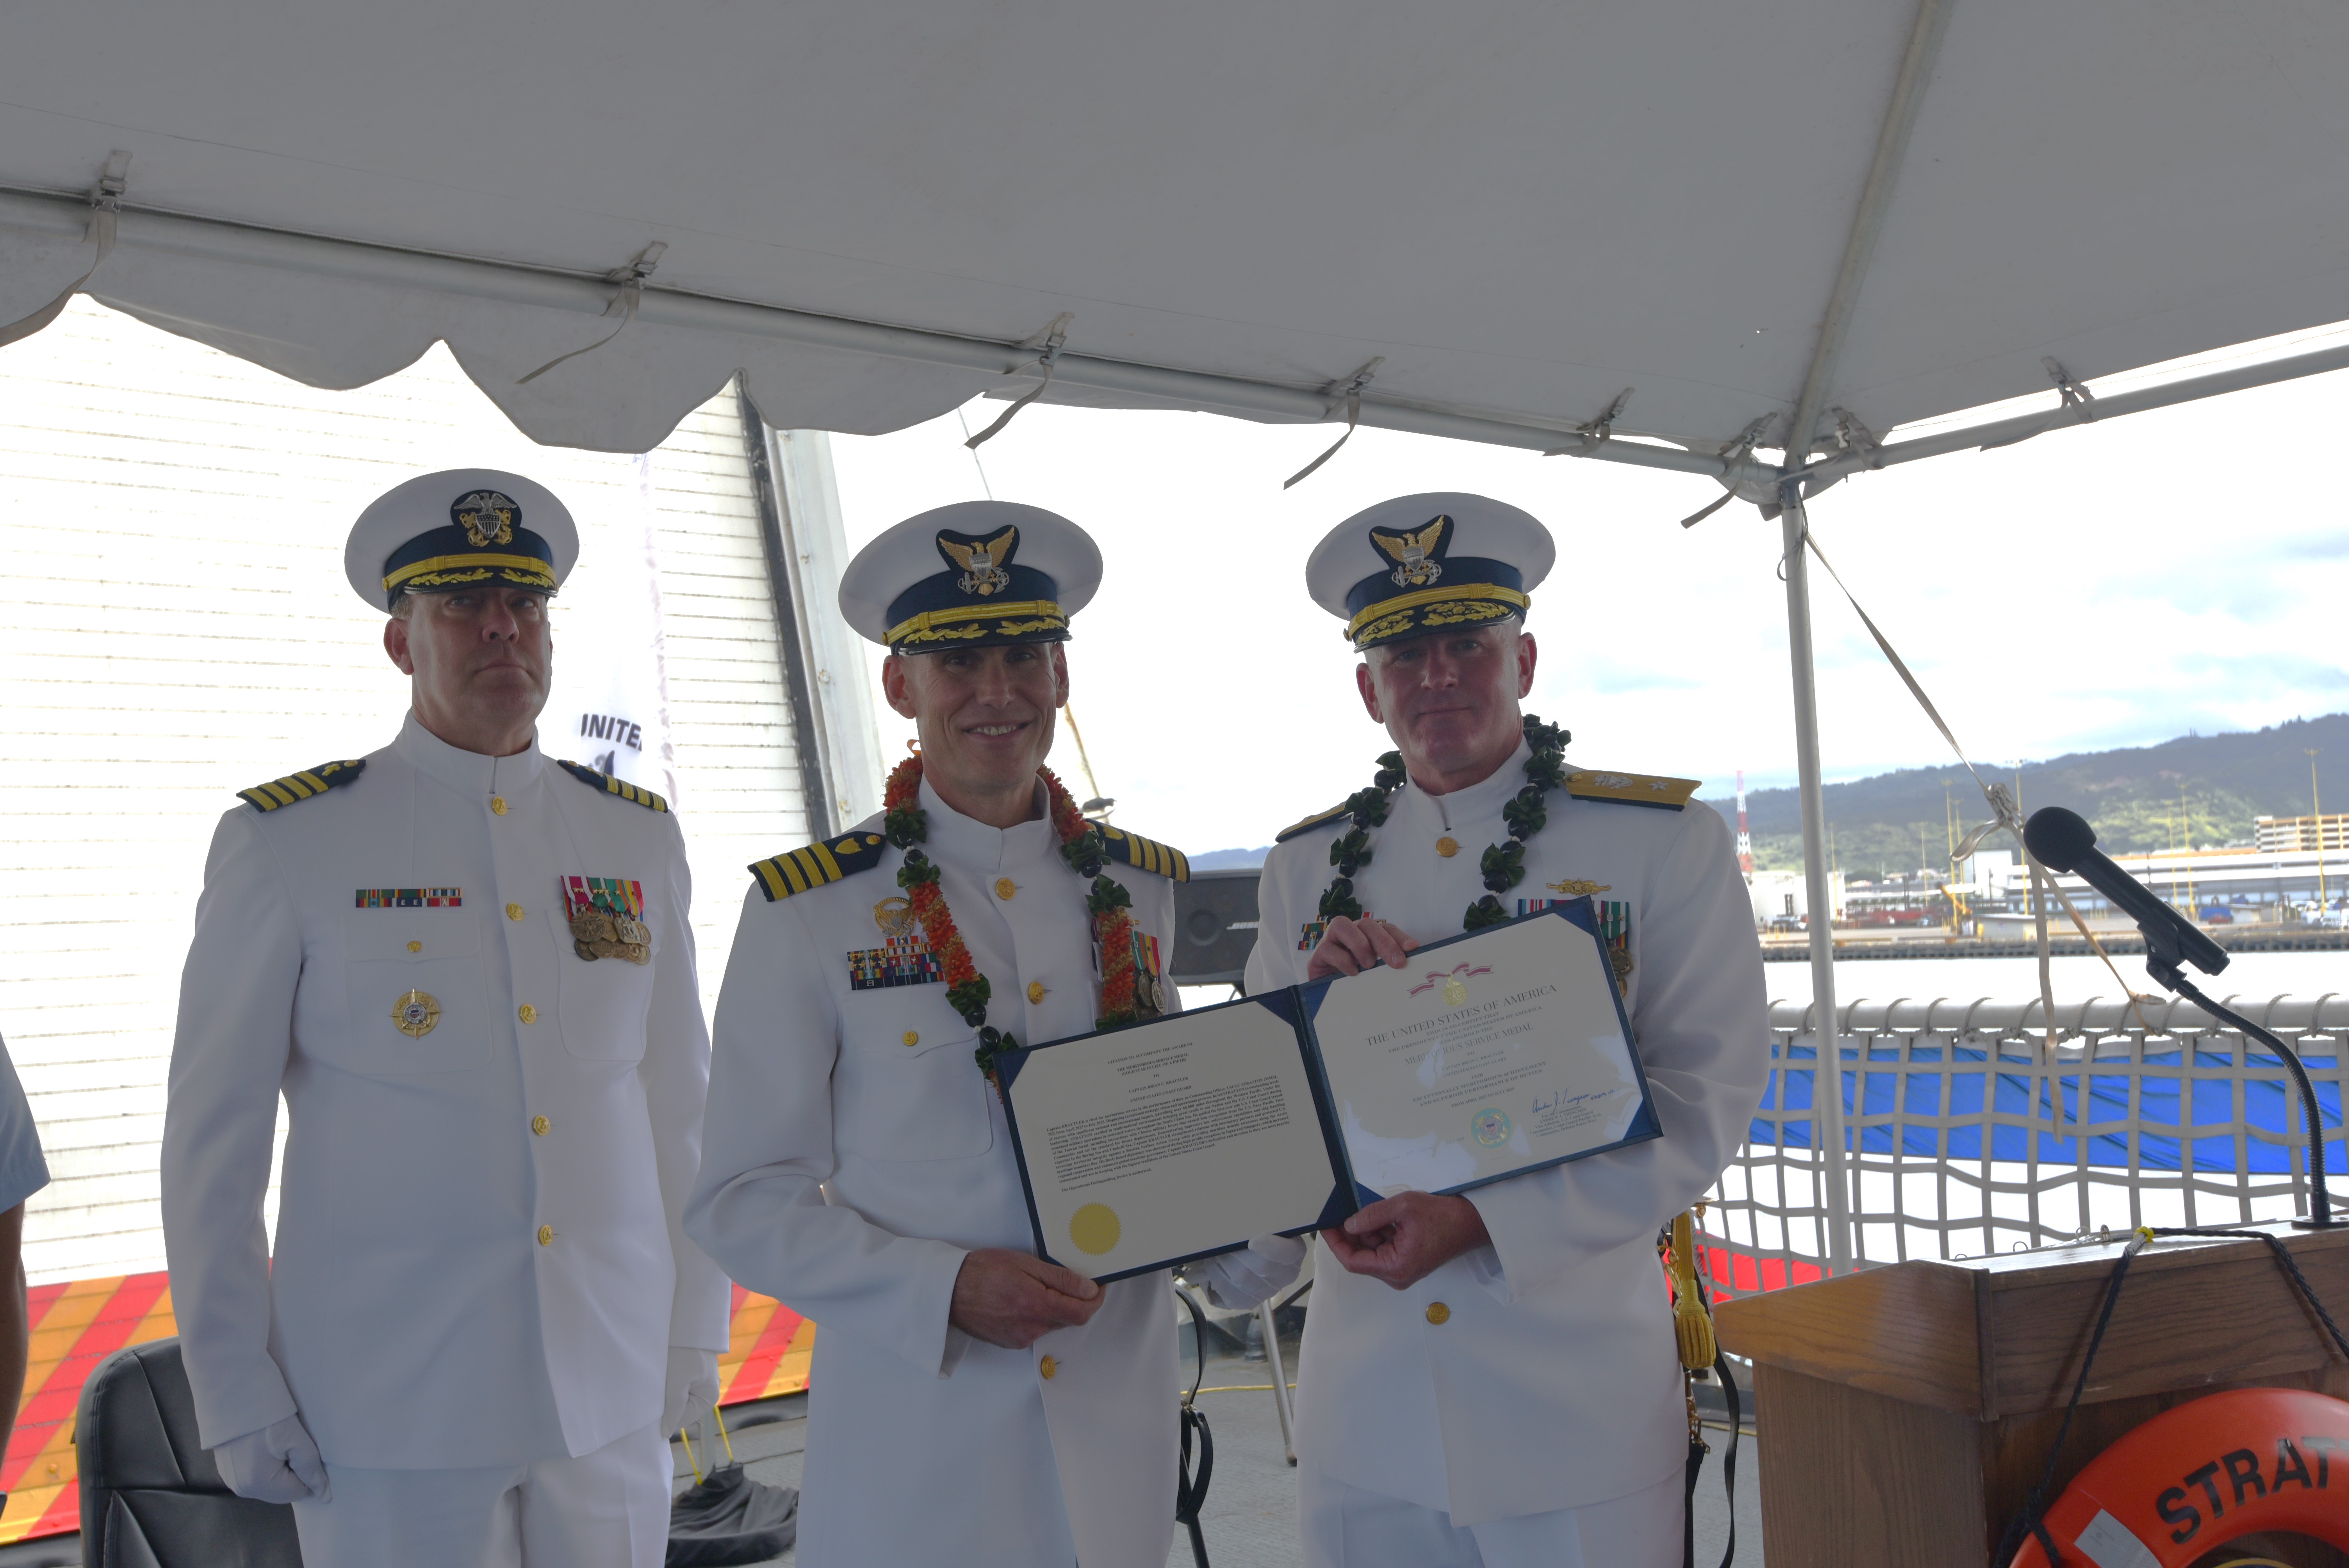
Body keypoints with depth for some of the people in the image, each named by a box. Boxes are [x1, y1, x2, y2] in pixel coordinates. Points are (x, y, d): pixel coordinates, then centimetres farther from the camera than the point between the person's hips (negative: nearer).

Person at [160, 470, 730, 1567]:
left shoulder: (639, 836, 6)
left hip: (611, 1391, 3)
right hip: (389, 1410, -3)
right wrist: (236, 1394, -3)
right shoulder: (286, 842, -4)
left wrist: (694, 1332, 9)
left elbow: (678, 1100, 9)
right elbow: (212, 1137, -1)